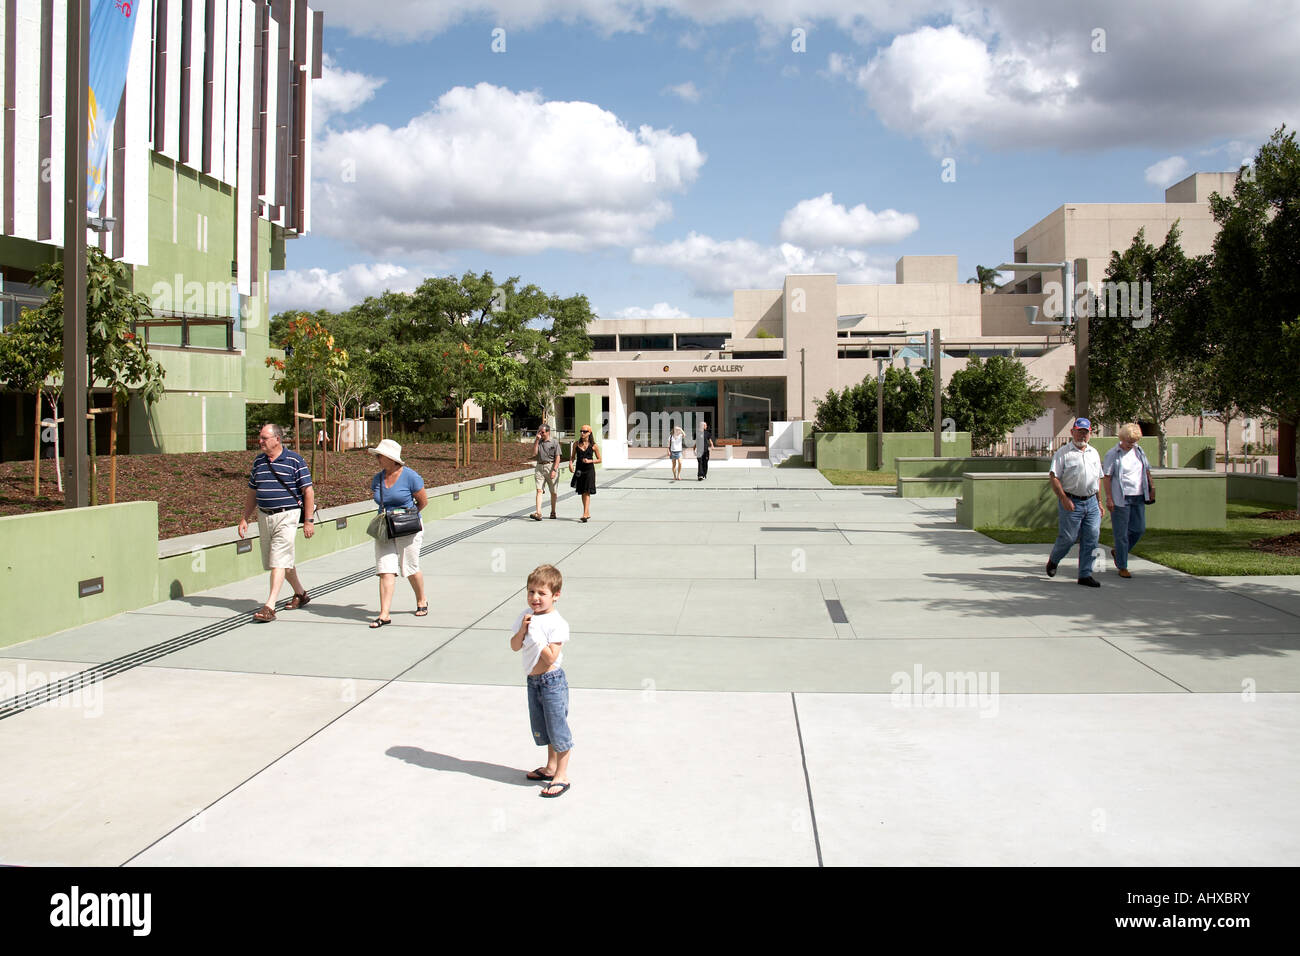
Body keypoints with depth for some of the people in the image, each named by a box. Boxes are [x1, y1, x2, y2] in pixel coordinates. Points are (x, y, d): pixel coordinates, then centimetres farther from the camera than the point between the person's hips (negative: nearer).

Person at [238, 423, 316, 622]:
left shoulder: (294, 460, -6)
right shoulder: (258, 462, 11)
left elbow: (308, 491, -6)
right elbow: (252, 493, 18)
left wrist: (309, 520, -10)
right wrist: (244, 519, 12)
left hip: (287, 516, -6)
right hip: (264, 516, 6)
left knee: (278, 561, -12)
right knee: (284, 560, 14)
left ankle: (269, 606, -14)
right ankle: (300, 593, 33)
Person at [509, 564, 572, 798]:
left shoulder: (557, 624, -18)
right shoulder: (526, 616, 3)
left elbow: (551, 657, -23)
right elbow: (515, 647, 2)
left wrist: (536, 636, -23)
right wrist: (523, 629, -13)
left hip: (551, 680, -8)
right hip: (533, 680, 8)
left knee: (557, 728, 0)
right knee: (541, 727, 20)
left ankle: (561, 776, 10)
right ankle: (551, 767, 37)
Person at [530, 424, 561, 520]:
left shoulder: (554, 442, 0)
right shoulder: (537, 442, 11)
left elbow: (557, 458, -4)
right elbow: (534, 454, -3)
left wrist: (554, 470, -15)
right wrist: (537, 440, -5)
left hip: (551, 466, -2)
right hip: (539, 467, 2)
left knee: (553, 491, 6)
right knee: (539, 490, -11)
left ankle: (553, 512, 21)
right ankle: (538, 513, -21)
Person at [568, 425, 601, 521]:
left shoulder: (594, 446, -2)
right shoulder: (576, 444, 6)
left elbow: (599, 460, 4)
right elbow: (573, 457, 14)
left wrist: (590, 461, -13)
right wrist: (570, 463, -6)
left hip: (589, 470, -4)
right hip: (579, 470, 4)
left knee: (587, 492, -11)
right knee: (582, 493, 11)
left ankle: (584, 515, -16)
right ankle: (588, 513, 24)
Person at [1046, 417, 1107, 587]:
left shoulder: (1094, 453, 16)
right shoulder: (1063, 452, -2)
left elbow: (1098, 478, 22)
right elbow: (1053, 477, -9)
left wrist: (1099, 502, 17)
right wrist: (1064, 498, -17)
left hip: (1091, 502, 5)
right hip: (1071, 503, -5)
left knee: (1091, 538, -1)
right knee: (1068, 538, -3)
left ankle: (1085, 575, 6)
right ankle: (1053, 561, 26)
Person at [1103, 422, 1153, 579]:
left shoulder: (1139, 450, 11)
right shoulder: (1112, 454, -6)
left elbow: (1147, 471, 20)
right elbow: (1107, 477, -8)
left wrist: (1150, 489, 12)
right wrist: (1109, 498, -13)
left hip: (1138, 497, 6)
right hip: (1120, 499, -6)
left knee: (1139, 529, 8)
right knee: (1121, 533, -2)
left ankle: (1117, 552, 30)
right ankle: (1122, 567, 6)